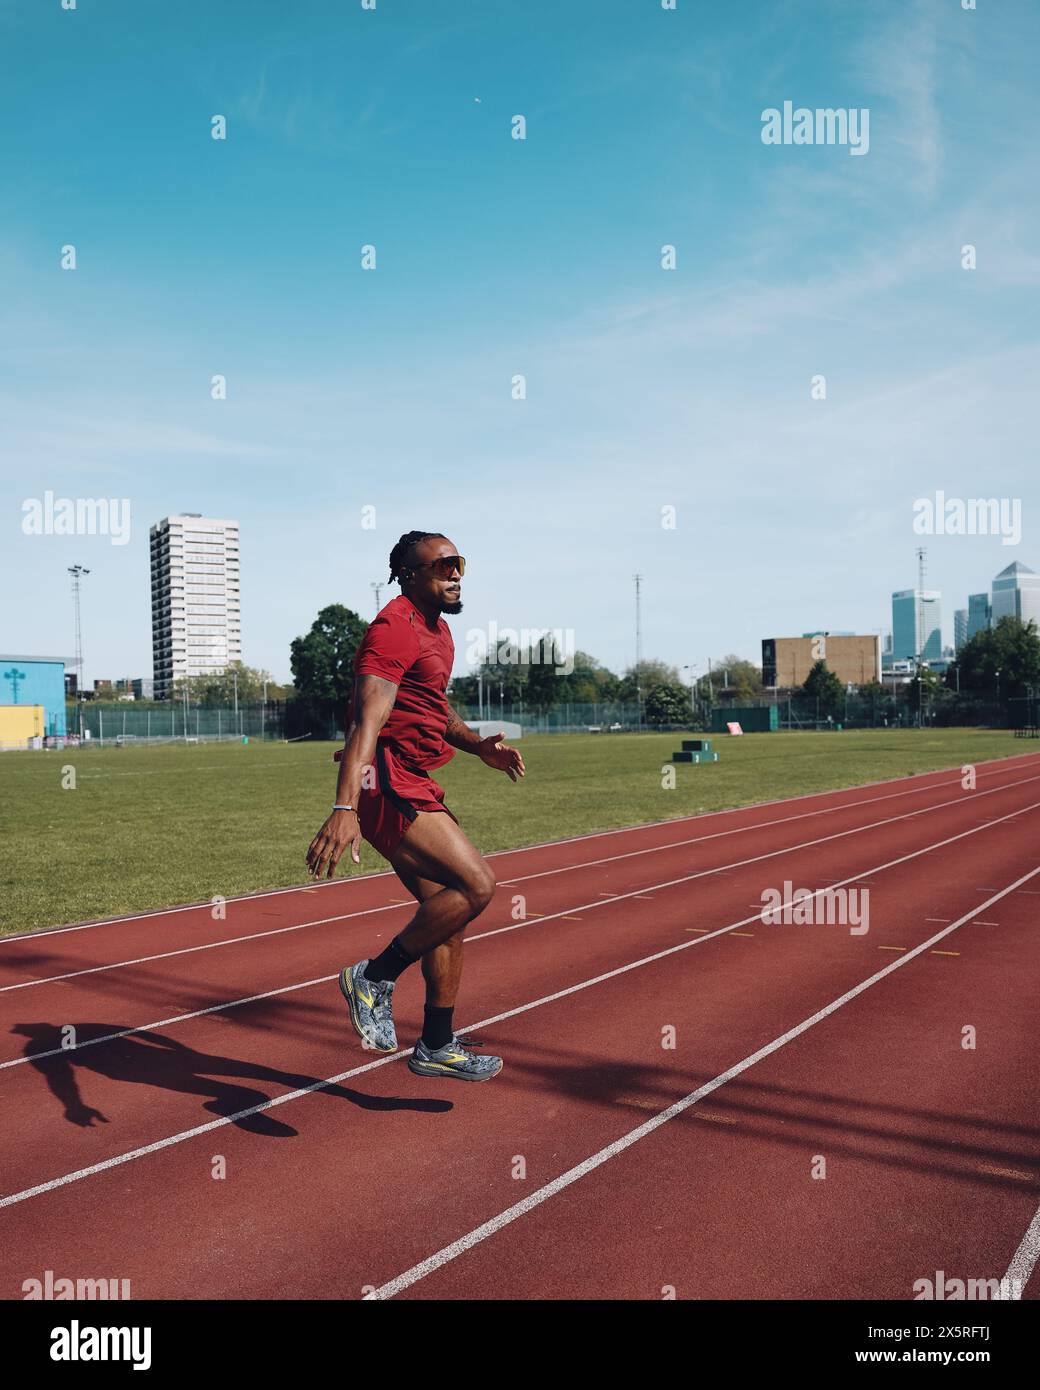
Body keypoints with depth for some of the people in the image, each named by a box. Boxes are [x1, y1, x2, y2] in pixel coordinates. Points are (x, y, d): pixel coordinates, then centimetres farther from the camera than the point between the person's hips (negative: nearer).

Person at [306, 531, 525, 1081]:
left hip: (416, 786, 10)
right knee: (477, 884, -20)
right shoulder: (393, 629, -13)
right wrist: (344, 808, -36)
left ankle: (437, 1045, 24)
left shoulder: (437, 630, 19)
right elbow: (367, 722, -26)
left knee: (448, 913, 12)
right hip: (386, 782, -10)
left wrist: (477, 745, 13)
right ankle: (374, 978, -5)